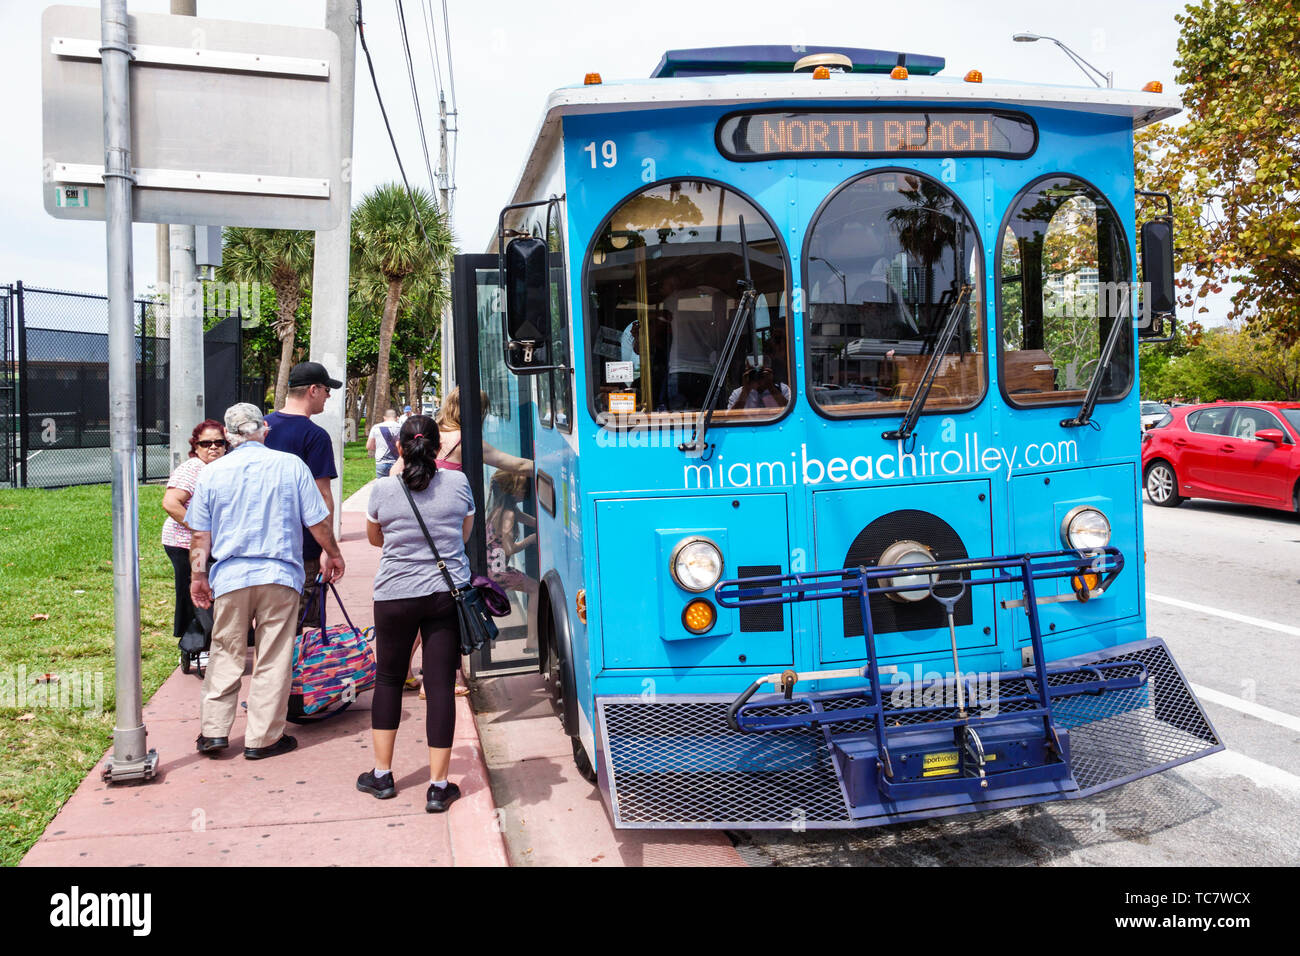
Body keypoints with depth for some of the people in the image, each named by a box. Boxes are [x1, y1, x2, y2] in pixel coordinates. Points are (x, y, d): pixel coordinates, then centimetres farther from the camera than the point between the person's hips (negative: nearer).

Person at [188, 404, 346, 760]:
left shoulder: (211, 473, 3)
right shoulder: (291, 465, -1)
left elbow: (200, 533, 6)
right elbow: (319, 521, 1)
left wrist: (198, 573, 16)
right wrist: (332, 554, 16)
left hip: (229, 576, 2)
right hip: (279, 574, -2)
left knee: (226, 654, 14)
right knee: (273, 660, 5)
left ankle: (214, 730, 17)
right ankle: (263, 738, 11)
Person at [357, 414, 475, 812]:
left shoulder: (383, 489, -5)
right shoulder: (458, 483, -3)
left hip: (394, 596, 0)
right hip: (446, 595, 0)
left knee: (388, 679, 18)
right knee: (440, 684, 2)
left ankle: (381, 774, 25)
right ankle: (438, 786, 6)